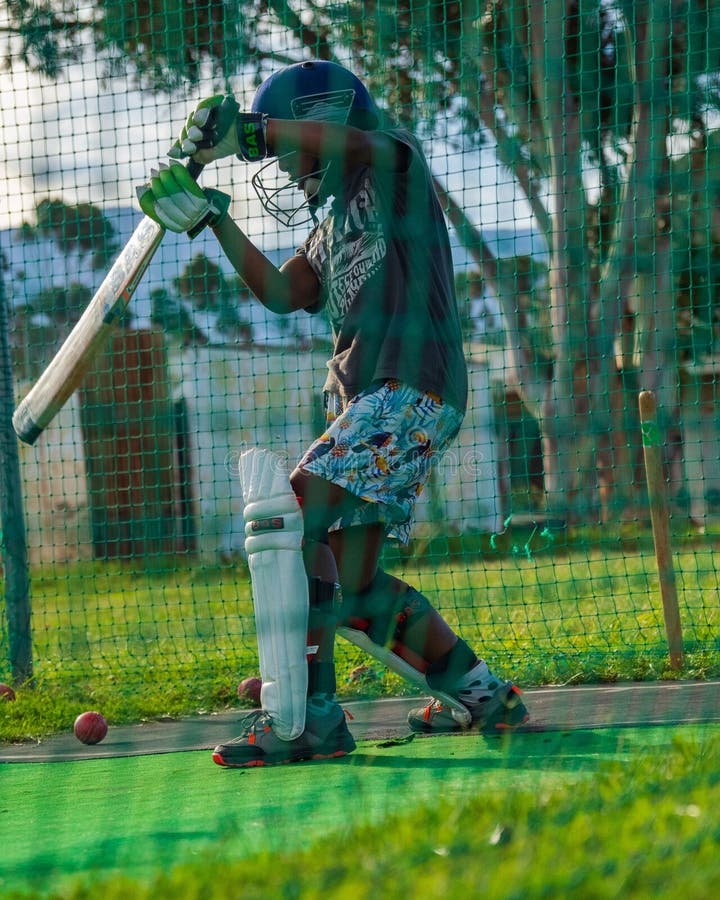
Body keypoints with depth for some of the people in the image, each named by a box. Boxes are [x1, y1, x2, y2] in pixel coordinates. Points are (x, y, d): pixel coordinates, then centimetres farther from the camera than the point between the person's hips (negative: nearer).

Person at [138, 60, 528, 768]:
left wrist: (245, 131, -20)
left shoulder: (396, 169, 3)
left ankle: (311, 717, -25)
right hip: (364, 399, 10)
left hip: (412, 389, -10)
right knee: (356, 586, 8)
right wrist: (214, 221, 10)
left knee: (296, 516, -22)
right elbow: (282, 293, 16)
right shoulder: (331, 224, 27)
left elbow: (353, 142, -21)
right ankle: (485, 698, 19)